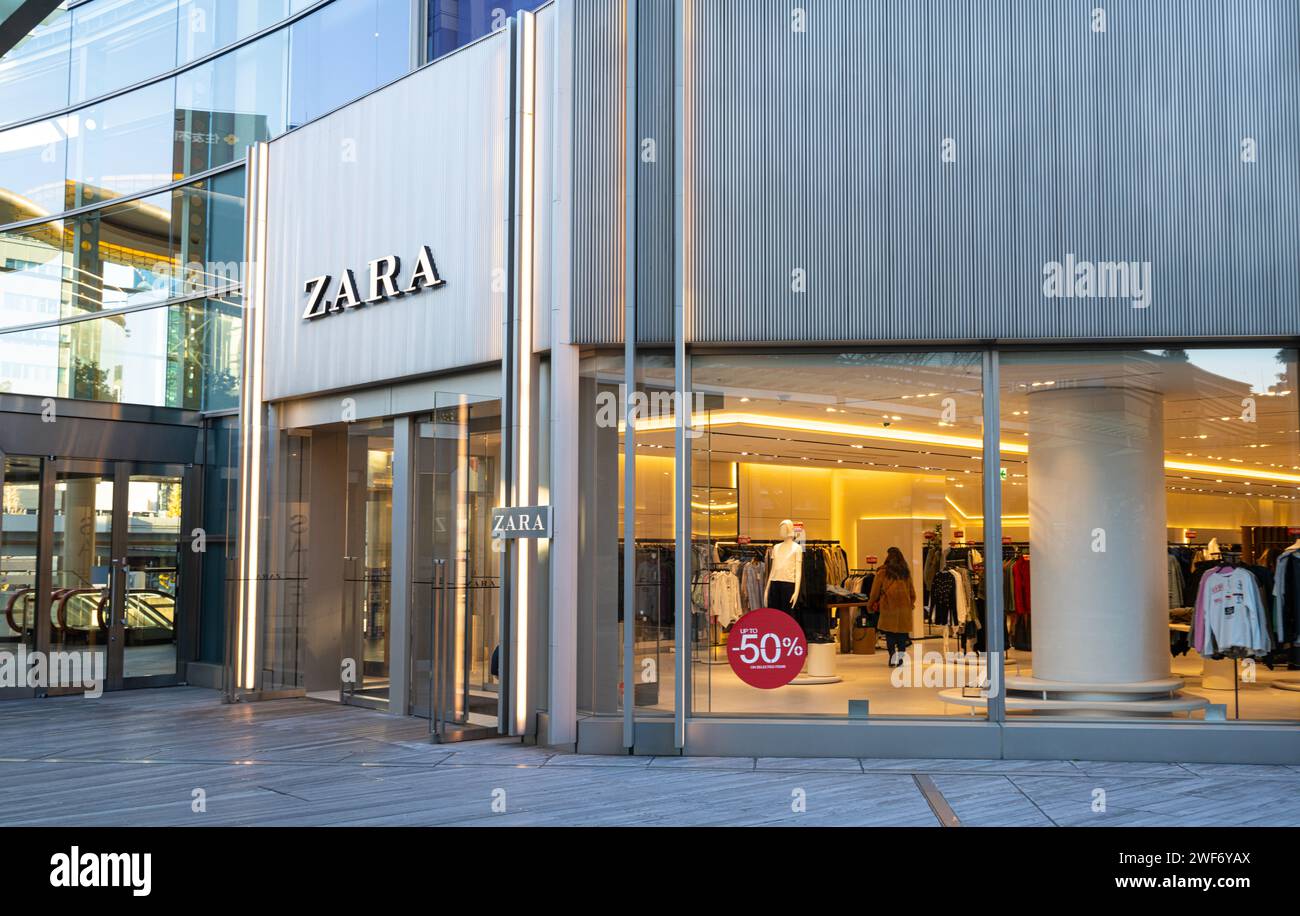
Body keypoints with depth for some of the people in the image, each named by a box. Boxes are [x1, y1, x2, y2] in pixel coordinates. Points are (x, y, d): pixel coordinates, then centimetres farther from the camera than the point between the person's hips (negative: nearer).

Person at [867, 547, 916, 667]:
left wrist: (871, 604, 16)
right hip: (904, 607, 3)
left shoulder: (882, 572, -3)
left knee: (889, 634, 2)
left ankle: (893, 657, -6)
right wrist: (911, 603, 30)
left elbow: (875, 591, 3)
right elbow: (912, 591, 17)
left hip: (888, 606, -3)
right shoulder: (906, 572, 9)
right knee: (902, 633, 7)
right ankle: (901, 656, 5)